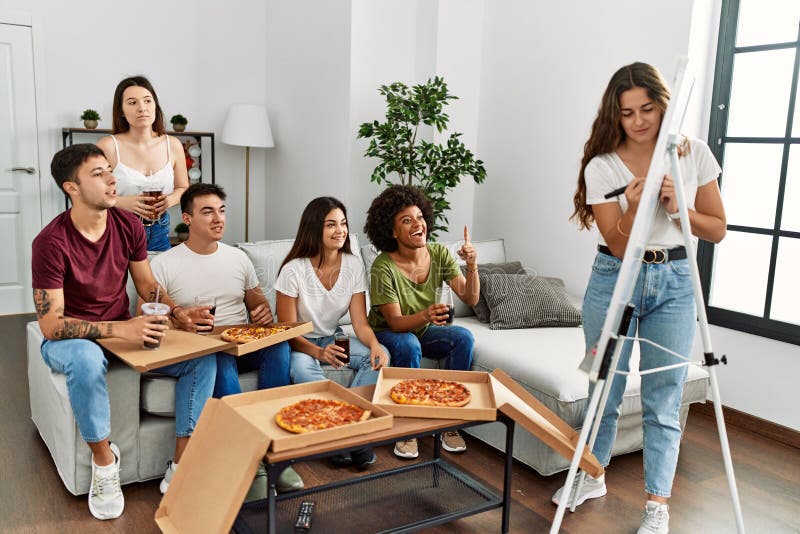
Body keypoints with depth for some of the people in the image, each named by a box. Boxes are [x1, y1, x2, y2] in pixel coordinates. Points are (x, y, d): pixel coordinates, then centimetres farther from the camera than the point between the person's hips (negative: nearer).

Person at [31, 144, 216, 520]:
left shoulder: (128, 225, -6)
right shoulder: (51, 242, -21)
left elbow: (147, 286, 5)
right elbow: (50, 325, -23)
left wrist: (180, 313, -16)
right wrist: (119, 329, -36)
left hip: (125, 331, 5)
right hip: (69, 340, -5)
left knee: (203, 356, -15)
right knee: (86, 359, -41)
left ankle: (181, 467, -10)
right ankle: (105, 462, -17)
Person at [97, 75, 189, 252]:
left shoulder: (173, 145, 1)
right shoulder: (108, 146, -10)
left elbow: (183, 189, 12)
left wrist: (171, 199, -9)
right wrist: (123, 202, -25)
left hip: (159, 233, 3)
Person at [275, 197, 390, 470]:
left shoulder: (354, 265, -8)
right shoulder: (294, 270, -19)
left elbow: (360, 322, -9)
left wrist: (374, 345, -33)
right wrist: (319, 352, -36)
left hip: (332, 338, 4)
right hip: (298, 343, -4)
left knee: (380, 356, -22)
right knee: (302, 368, -37)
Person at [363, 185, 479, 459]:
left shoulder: (439, 254, -11)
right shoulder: (383, 267, -24)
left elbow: (469, 298, -12)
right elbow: (395, 322, -26)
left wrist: (472, 266, -31)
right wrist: (425, 315, -47)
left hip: (423, 331, 5)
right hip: (387, 334, -4)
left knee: (464, 337, -23)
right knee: (409, 345, -36)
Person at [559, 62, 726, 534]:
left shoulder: (695, 155, -3)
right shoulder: (601, 167, -8)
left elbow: (717, 230, 2)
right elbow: (618, 246, -9)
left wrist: (676, 208, -16)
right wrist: (634, 207, -27)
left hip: (673, 282, 1)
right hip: (614, 280, 0)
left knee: (663, 400, 3)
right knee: (605, 389, 11)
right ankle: (593, 477, 33)